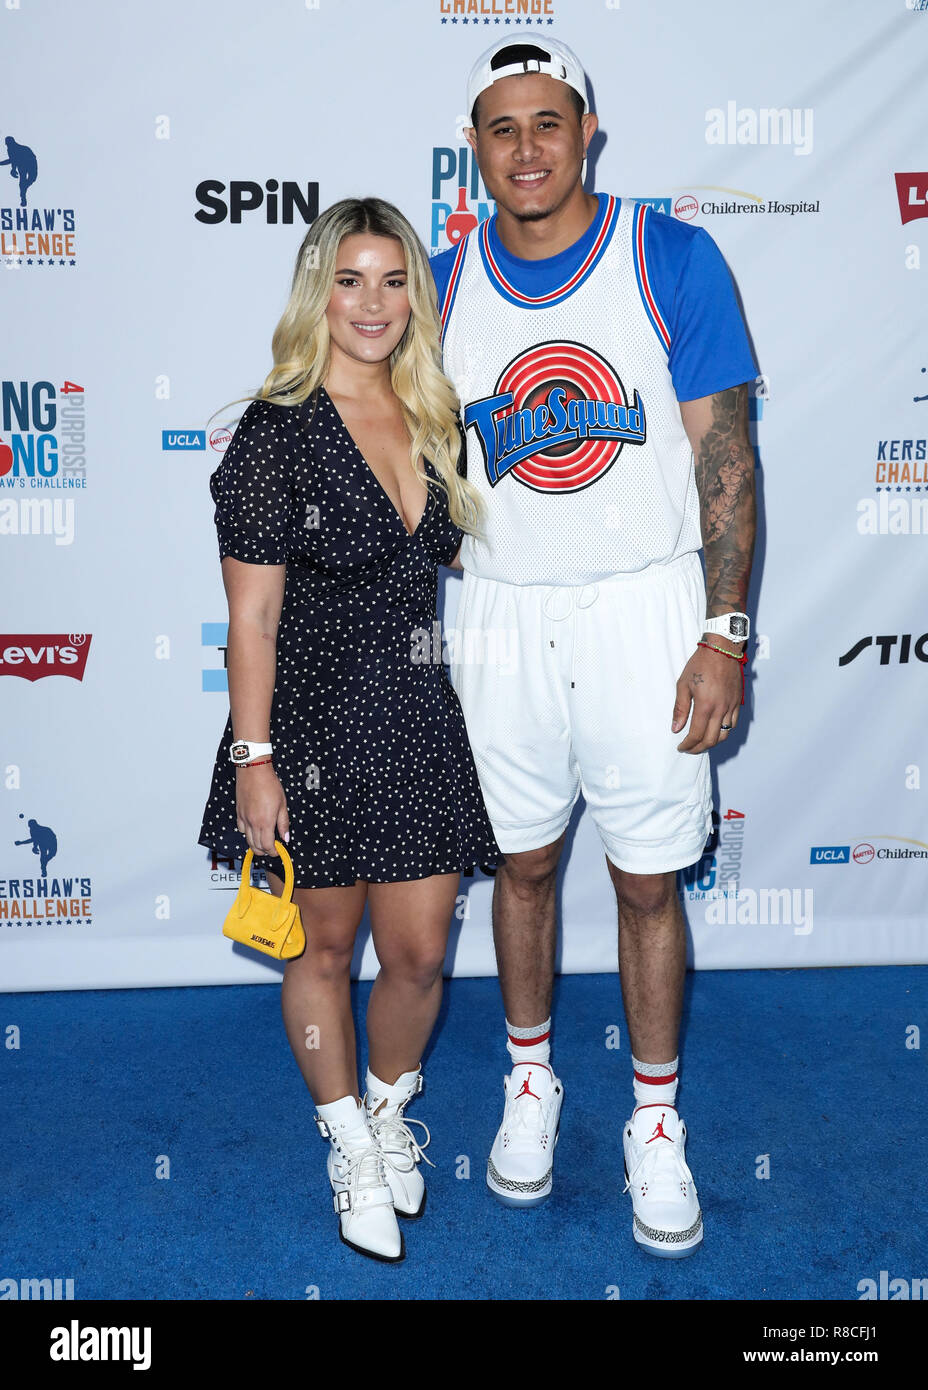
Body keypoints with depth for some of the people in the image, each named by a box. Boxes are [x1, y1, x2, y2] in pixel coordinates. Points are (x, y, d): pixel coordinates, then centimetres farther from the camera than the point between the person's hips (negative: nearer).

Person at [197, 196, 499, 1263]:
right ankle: (350, 1146, 37)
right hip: (314, 723, -4)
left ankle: (390, 1110, 41)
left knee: (418, 955, 10)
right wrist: (253, 757, -13)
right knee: (324, 946, 13)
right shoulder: (277, 431, -11)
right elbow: (252, 615, -12)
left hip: (418, 717, 5)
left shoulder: (434, 420, 6)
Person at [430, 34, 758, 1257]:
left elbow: (724, 455, -5)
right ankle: (531, 1081, 38)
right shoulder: (446, 285, 4)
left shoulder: (672, 259, -4)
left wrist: (725, 631, -11)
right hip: (502, 617, 3)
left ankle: (656, 1123, 29)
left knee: (648, 881, 7)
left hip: (644, 615, -2)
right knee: (523, 864, 15)